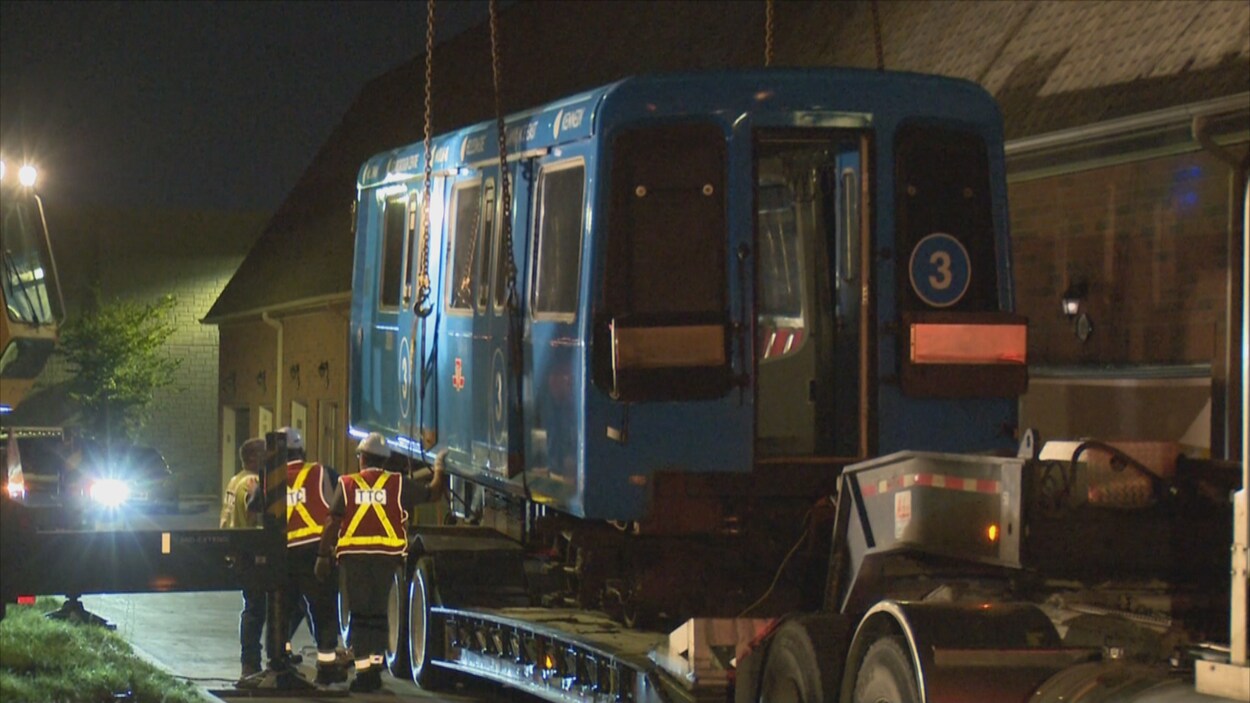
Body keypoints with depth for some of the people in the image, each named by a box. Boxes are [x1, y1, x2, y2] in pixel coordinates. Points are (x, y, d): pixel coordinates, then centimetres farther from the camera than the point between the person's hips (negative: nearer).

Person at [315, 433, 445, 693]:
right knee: (378, 611, 13)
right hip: (387, 554, 1)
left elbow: (332, 522, -2)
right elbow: (433, 493, 11)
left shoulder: (346, 484, 3)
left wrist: (323, 555, 2)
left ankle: (363, 669, -2)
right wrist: (438, 470, 30)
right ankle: (375, 664, 8)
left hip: (353, 555, -1)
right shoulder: (399, 483, 4)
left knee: (360, 612, 4)